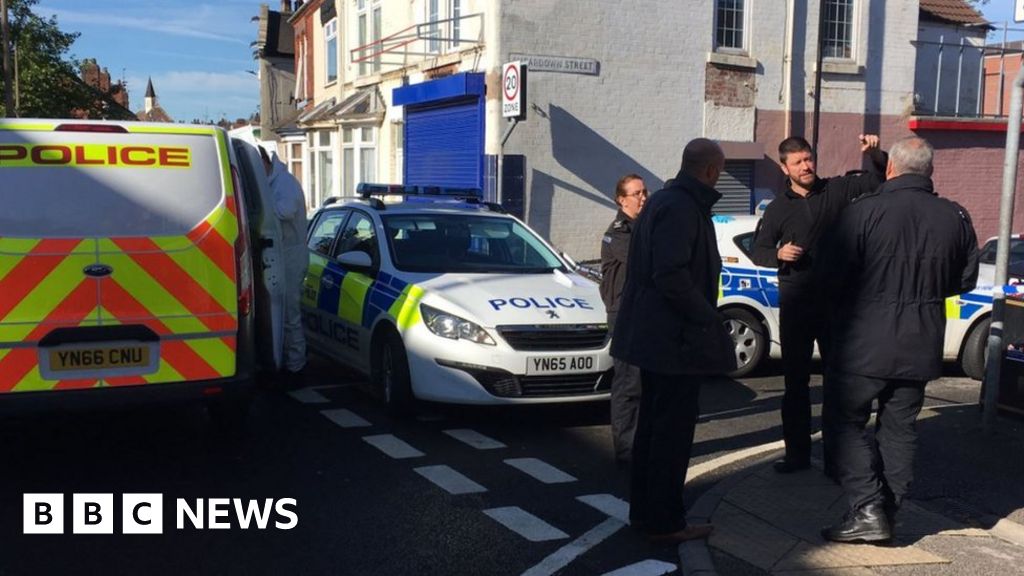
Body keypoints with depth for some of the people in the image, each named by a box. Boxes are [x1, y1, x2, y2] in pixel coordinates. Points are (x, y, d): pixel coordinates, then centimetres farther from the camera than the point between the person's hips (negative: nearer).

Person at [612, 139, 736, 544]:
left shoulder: (662, 201, 15)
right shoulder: (682, 208, -18)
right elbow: (672, 276, -27)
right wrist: (709, 319, -17)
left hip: (654, 336, 11)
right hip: (676, 339, -11)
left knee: (652, 425, 17)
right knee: (673, 430, -2)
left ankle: (643, 511, 27)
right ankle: (665, 522, 7)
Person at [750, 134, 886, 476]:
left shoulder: (837, 190, 1)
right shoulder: (778, 208, 6)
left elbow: (881, 178, 0)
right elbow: (758, 251, 9)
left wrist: (875, 154, -19)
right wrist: (778, 254, -12)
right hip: (795, 306, 2)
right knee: (795, 381, 9)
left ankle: (835, 457, 13)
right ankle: (797, 453, 20)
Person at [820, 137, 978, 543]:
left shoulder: (865, 212, -14)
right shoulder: (955, 218, 1)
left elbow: (835, 277, -12)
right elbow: (965, 280, 12)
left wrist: (843, 309, 9)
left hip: (865, 344, -4)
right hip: (920, 346, 5)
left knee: (848, 422, 7)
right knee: (899, 429, 14)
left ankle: (868, 510, -2)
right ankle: (888, 515, 19)